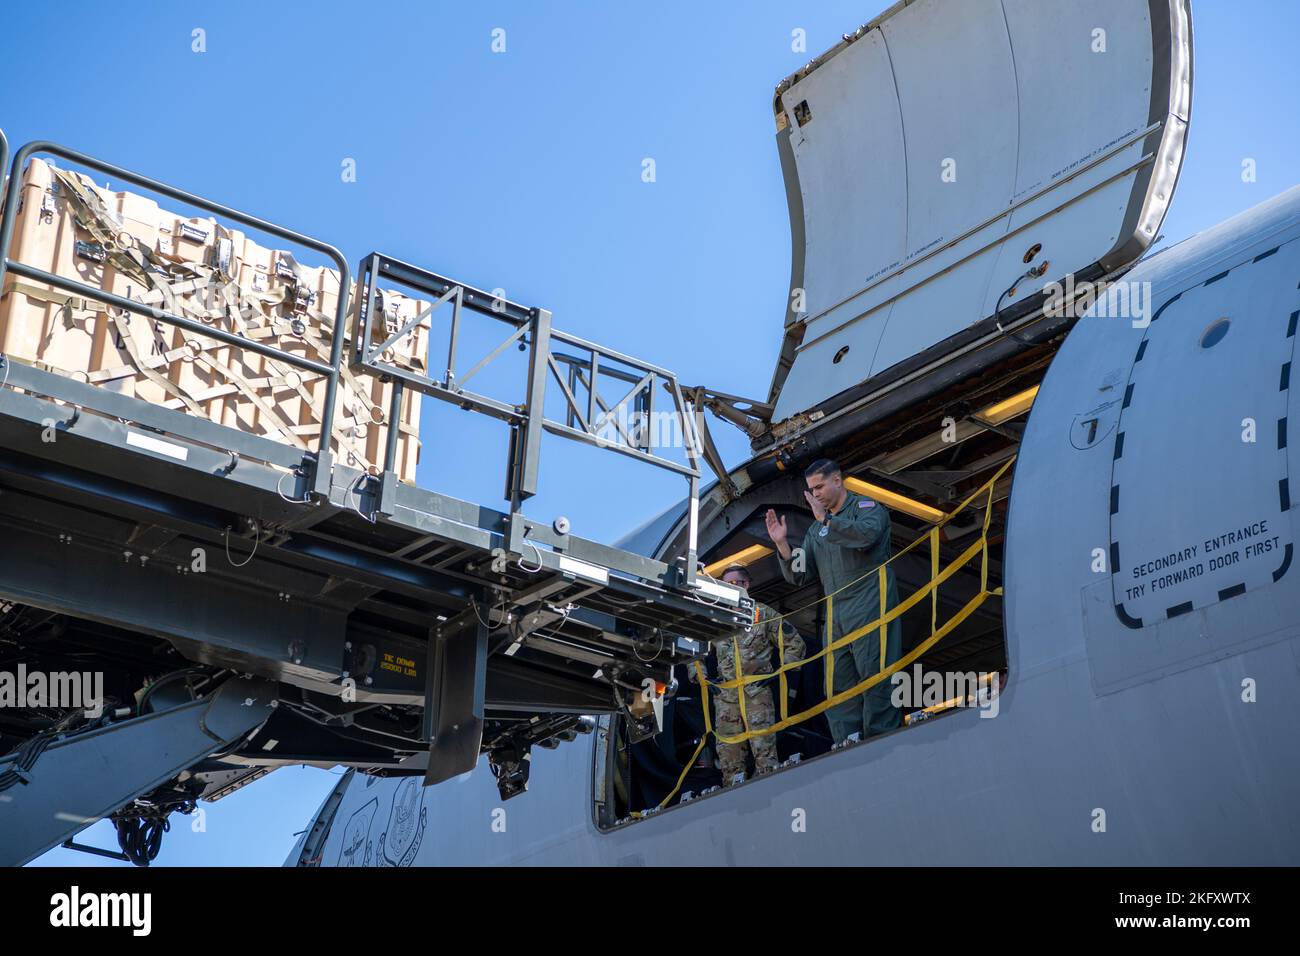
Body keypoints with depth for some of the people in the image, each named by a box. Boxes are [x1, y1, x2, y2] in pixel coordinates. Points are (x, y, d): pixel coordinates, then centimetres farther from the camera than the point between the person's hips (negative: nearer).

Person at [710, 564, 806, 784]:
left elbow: (795, 645, 11)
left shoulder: (763, 614, 7)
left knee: (764, 747, -13)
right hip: (726, 694, 3)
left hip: (757, 691, -3)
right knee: (728, 752, 0)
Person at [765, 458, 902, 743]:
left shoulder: (866, 507, 3)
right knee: (838, 687, 1)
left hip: (869, 608, -7)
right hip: (836, 617, 7)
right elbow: (799, 575, 17)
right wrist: (782, 544, 3)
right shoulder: (816, 530, 23)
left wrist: (826, 520, -17)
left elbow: (867, 534, -21)